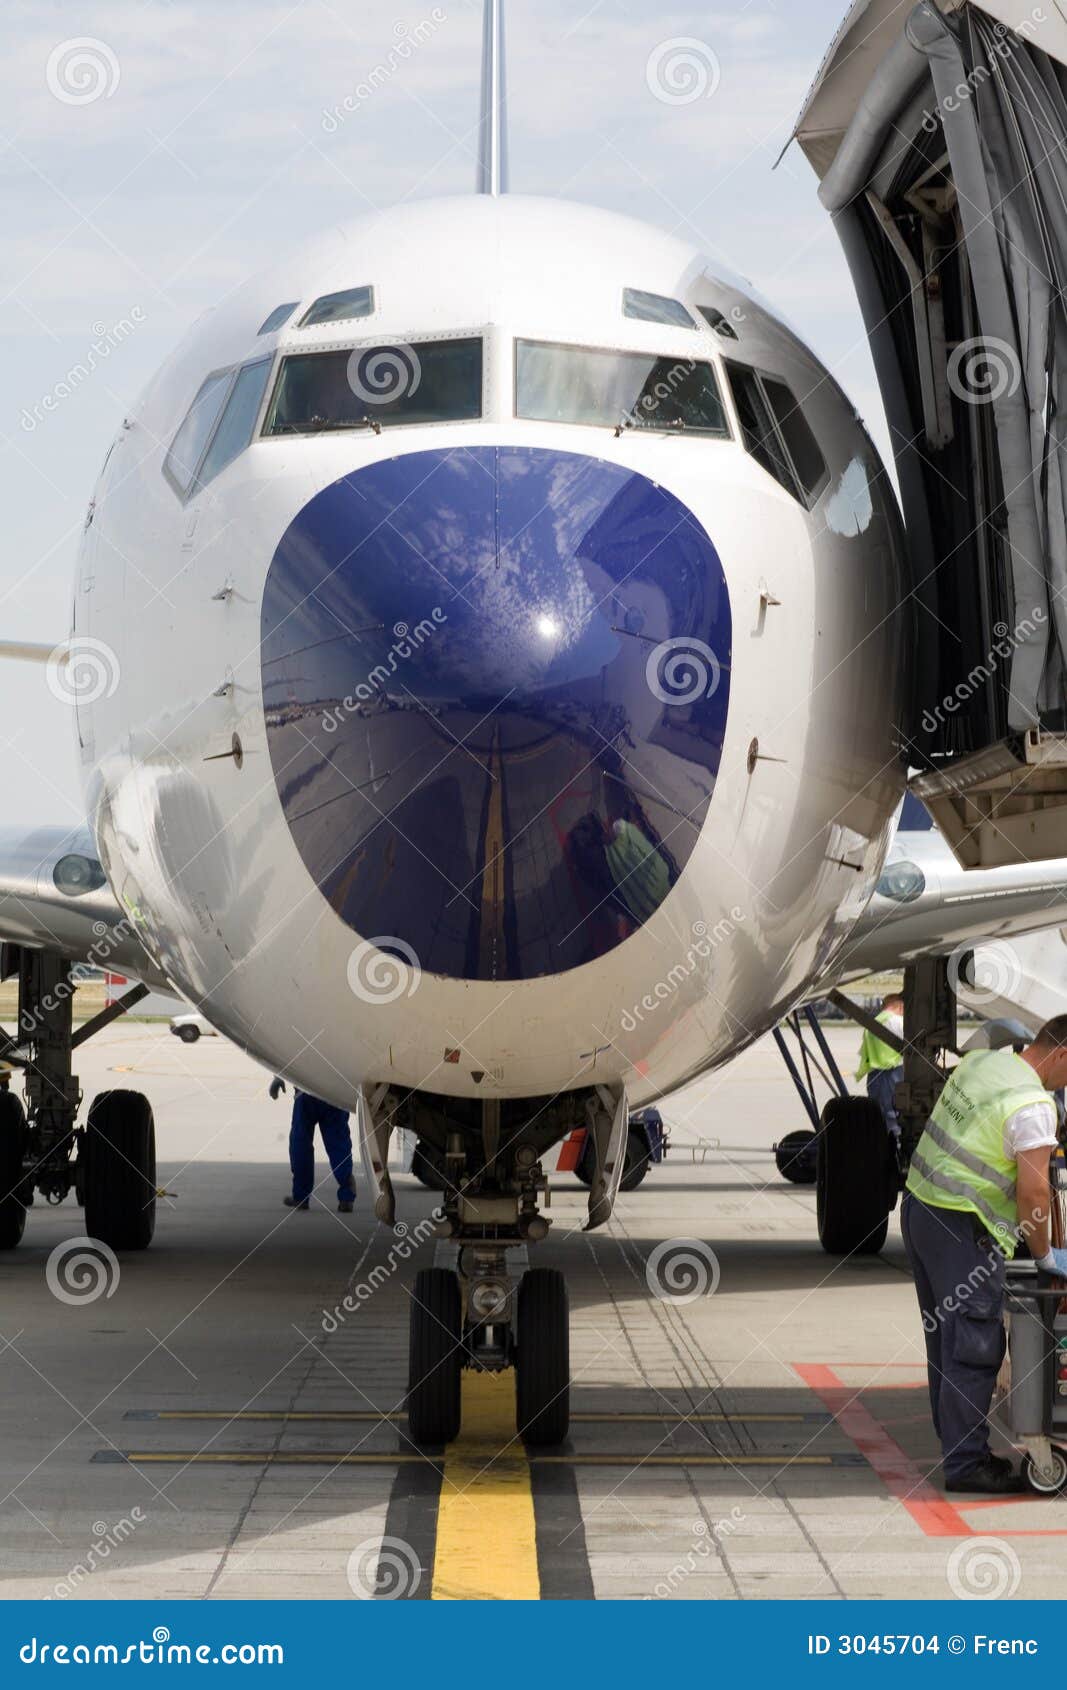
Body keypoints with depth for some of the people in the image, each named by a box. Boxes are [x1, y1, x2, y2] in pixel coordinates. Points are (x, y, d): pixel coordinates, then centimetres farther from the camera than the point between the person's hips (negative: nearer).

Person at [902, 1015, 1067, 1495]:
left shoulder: (978, 1061, 9)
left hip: (919, 1204, 9)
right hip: (963, 1230, -9)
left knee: (945, 1339, 16)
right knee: (973, 1347, -4)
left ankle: (957, 1449, 24)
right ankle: (965, 1464, -3)